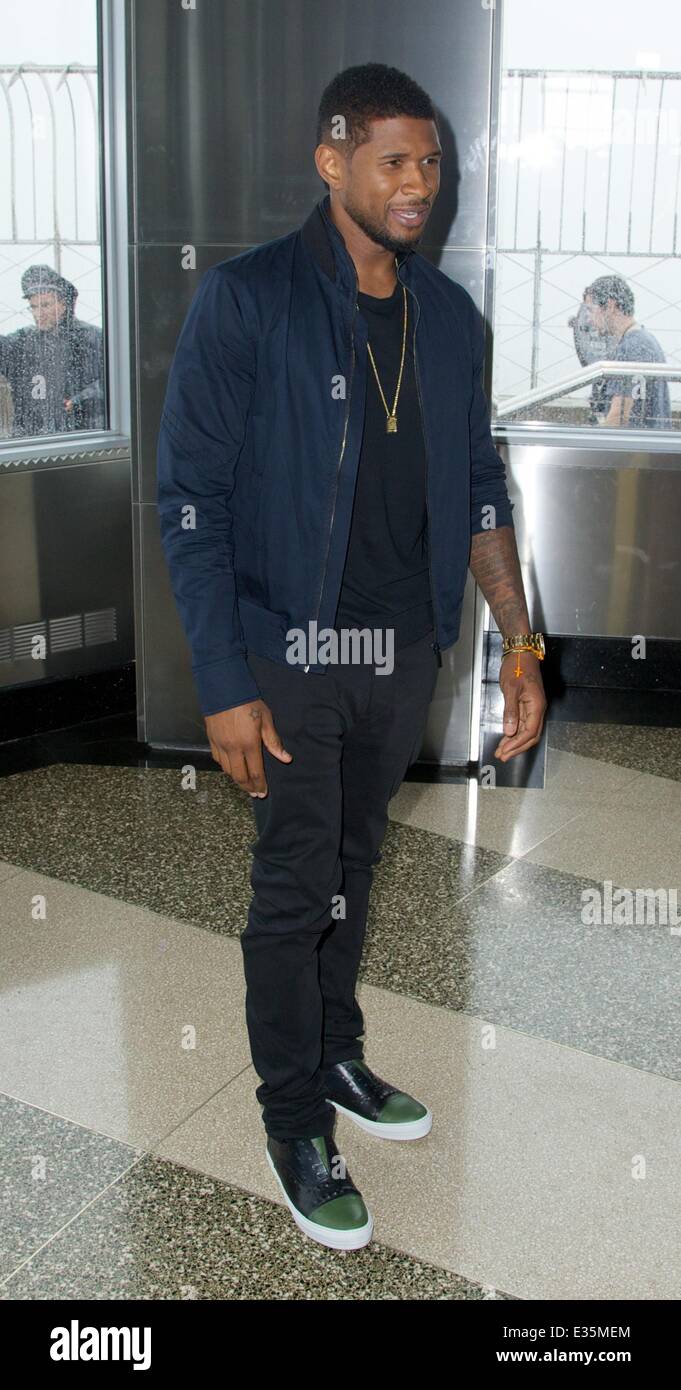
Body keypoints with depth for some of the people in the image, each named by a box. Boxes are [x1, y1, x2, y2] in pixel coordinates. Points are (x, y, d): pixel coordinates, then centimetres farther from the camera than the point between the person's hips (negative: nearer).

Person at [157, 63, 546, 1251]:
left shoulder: (448, 316, 5)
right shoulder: (246, 301, -12)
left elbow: (478, 491, 10)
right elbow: (191, 501, -13)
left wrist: (520, 642, 3)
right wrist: (225, 685, -16)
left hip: (406, 649, 5)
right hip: (291, 650, -5)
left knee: (354, 862, 18)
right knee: (296, 884, 3)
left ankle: (337, 1057, 38)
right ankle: (296, 1123, 21)